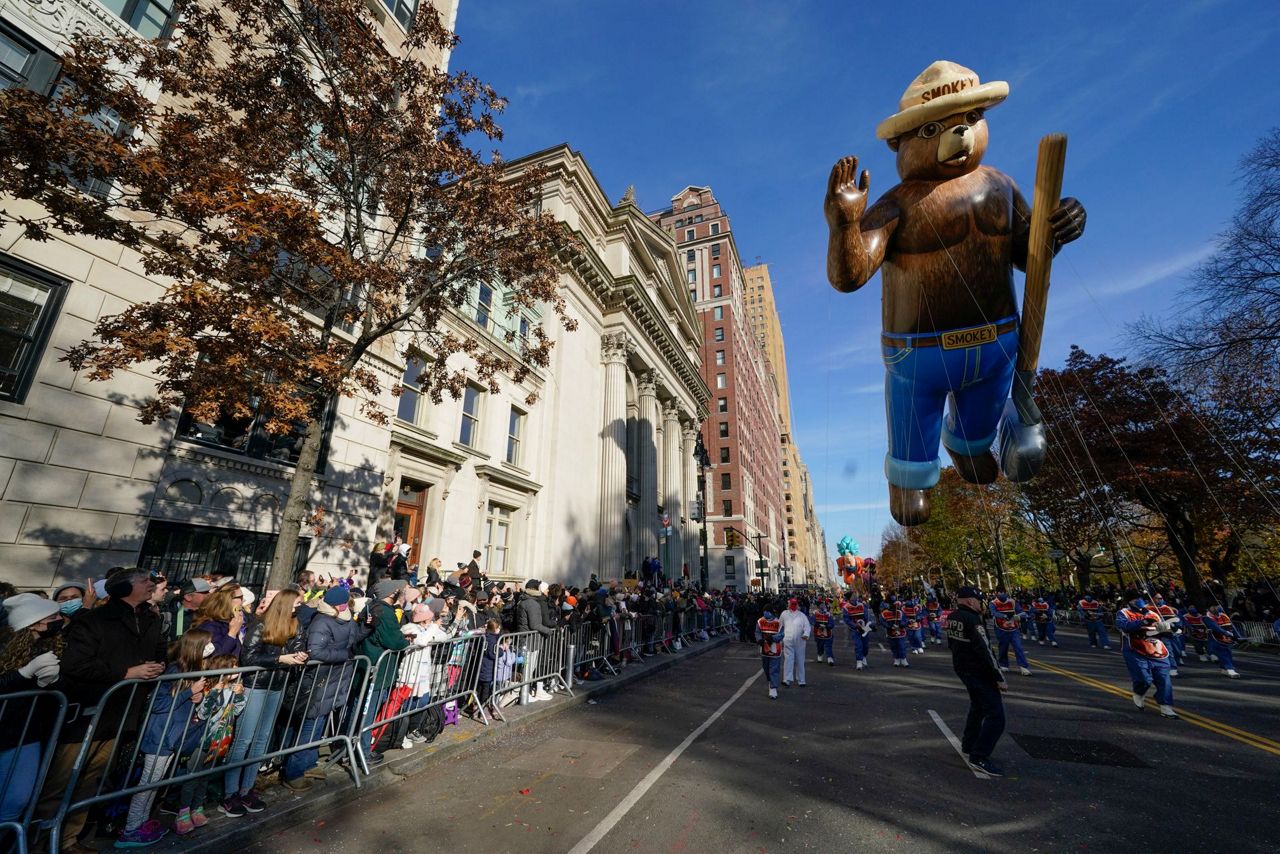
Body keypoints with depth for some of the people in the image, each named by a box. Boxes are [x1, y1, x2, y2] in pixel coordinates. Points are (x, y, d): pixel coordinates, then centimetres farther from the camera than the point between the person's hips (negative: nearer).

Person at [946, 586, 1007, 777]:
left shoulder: (952, 617, 4)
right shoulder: (971, 619, -24)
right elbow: (984, 652, -24)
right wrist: (999, 678, -18)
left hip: (962, 668, 10)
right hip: (979, 672, -9)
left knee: (978, 706, 26)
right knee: (995, 715, -5)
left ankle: (968, 745, 36)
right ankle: (979, 757, -4)